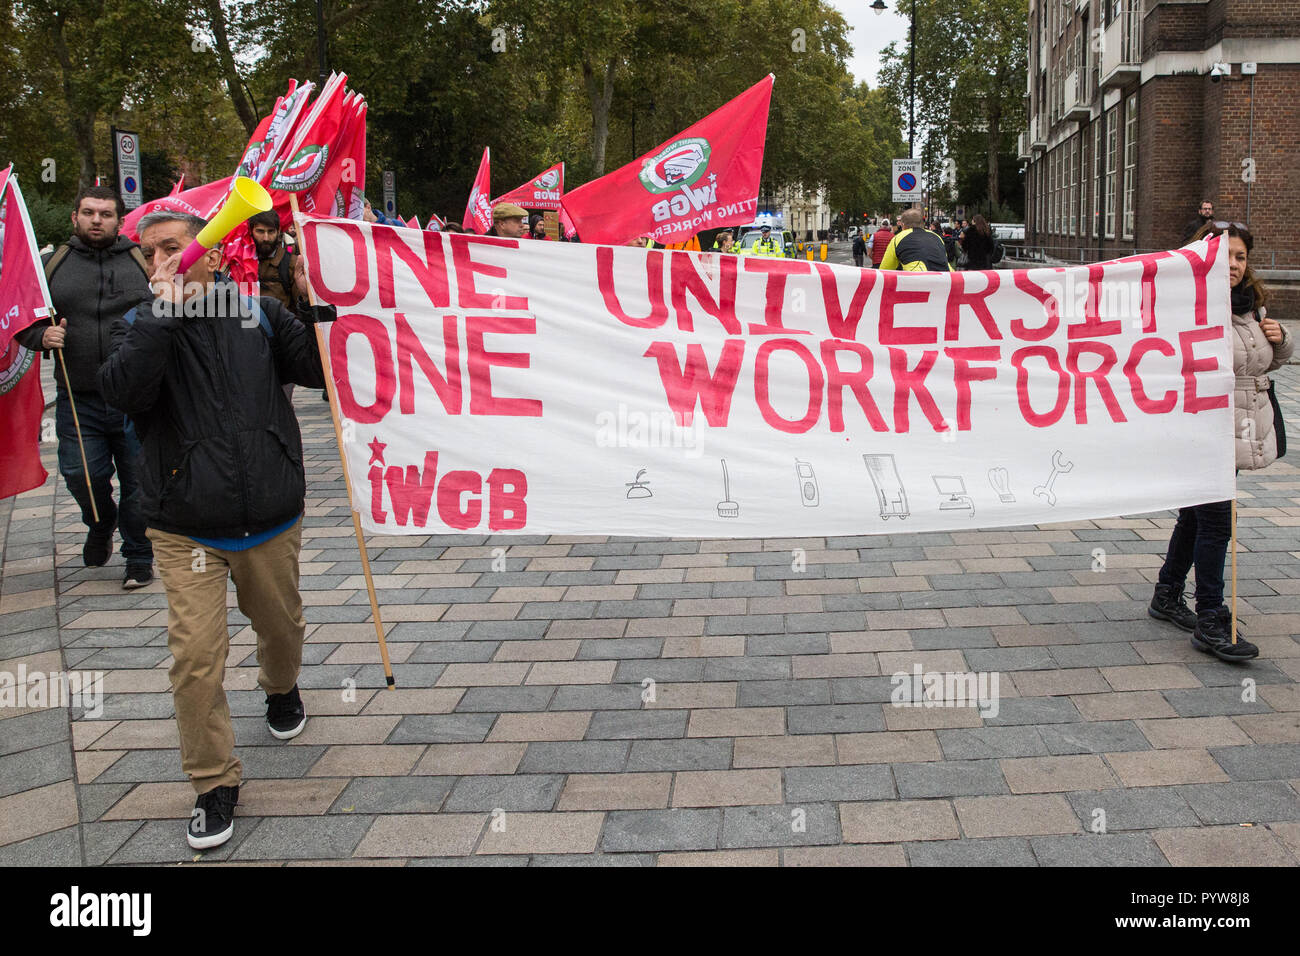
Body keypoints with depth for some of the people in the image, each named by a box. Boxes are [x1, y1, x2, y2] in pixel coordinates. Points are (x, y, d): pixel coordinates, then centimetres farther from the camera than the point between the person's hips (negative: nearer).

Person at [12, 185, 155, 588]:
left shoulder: (144, 262, 5)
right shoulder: (51, 265, 8)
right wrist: (41, 336, -7)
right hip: (78, 401, 1)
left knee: (138, 480, 5)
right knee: (80, 474, 1)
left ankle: (138, 557, 22)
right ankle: (100, 526, 35)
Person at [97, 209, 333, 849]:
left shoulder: (257, 311, 2)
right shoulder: (141, 327, -1)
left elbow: (318, 370, 3)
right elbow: (123, 391, -21)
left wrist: (316, 307, -10)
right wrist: (164, 311, -23)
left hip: (270, 515, 2)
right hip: (186, 527, -2)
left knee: (280, 624, 21)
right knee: (195, 657, -7)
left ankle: (281, 689, 55)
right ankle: (214, 784, 9)